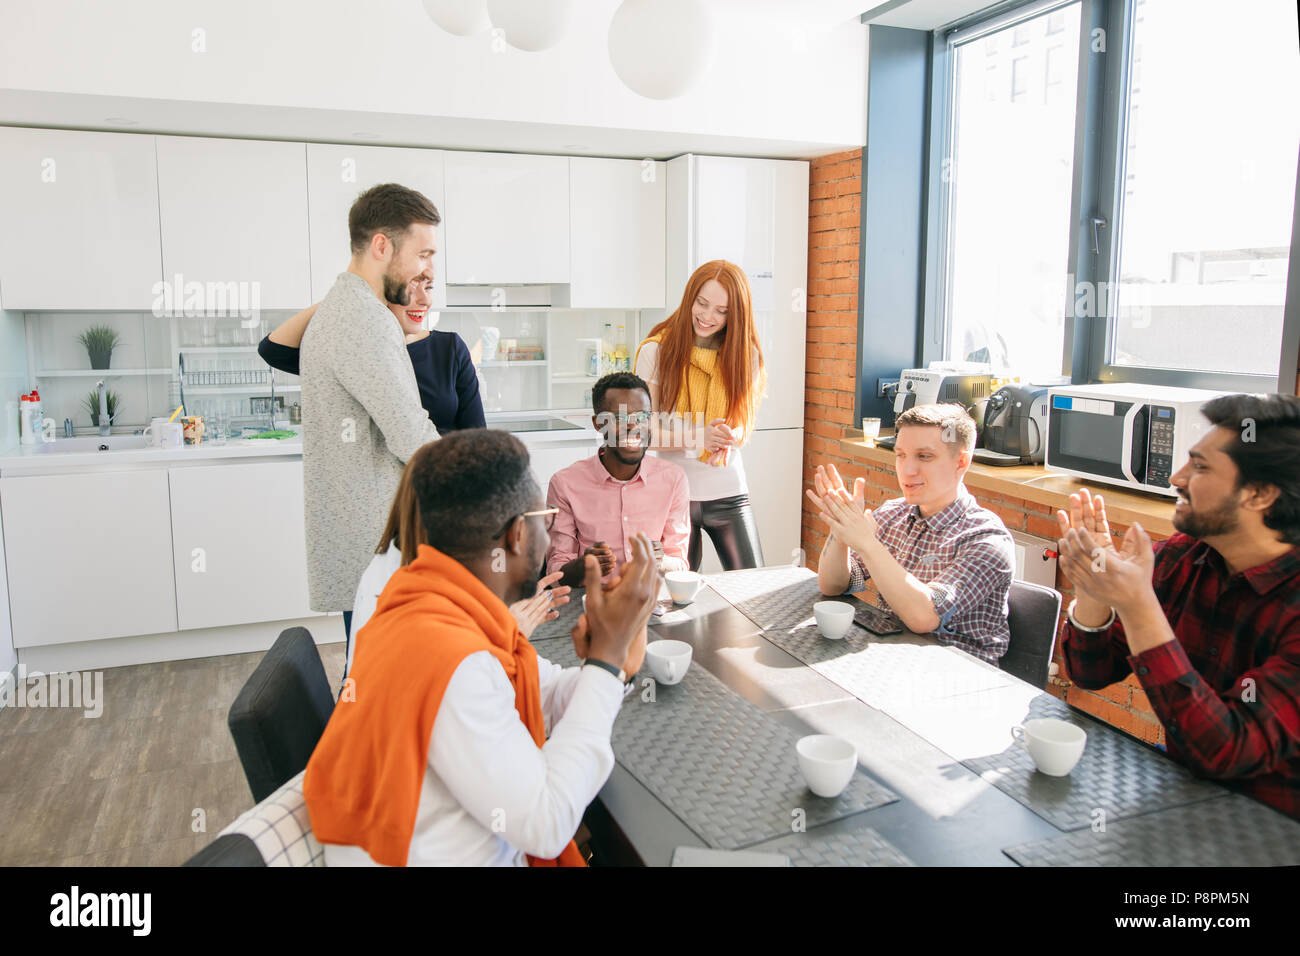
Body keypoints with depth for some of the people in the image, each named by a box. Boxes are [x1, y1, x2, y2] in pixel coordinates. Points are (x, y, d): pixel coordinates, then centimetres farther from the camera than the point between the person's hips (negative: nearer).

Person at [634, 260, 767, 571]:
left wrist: (728, 438, -17)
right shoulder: (656, 350, -4)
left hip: (729, 495, 2)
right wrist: (698, 438, -21)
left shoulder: (745, 354, 4)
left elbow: (745, 421, 7)